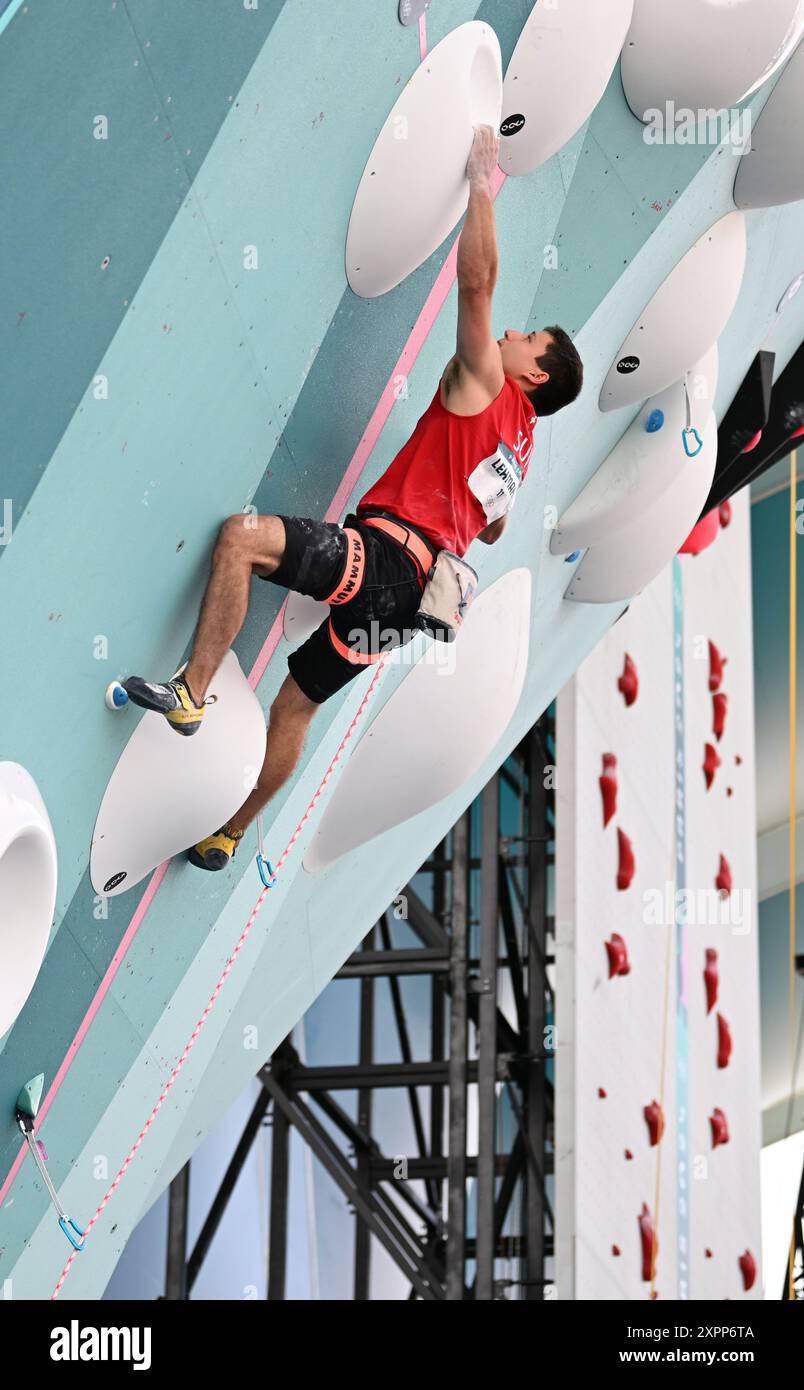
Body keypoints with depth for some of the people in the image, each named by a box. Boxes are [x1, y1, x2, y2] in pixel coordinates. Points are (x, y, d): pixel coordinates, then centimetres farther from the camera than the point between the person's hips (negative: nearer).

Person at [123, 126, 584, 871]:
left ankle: (190, 693, -27)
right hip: (414, 586, 9)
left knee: (242, 534, -22)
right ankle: (227, 837, 23)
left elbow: (476, 280, -7)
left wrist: (482, 183, -4)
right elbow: (493, 528, 43)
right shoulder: (518, 442, 26)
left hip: (385, 556, -9)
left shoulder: (489, 387, 2)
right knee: (297, 703, 17)